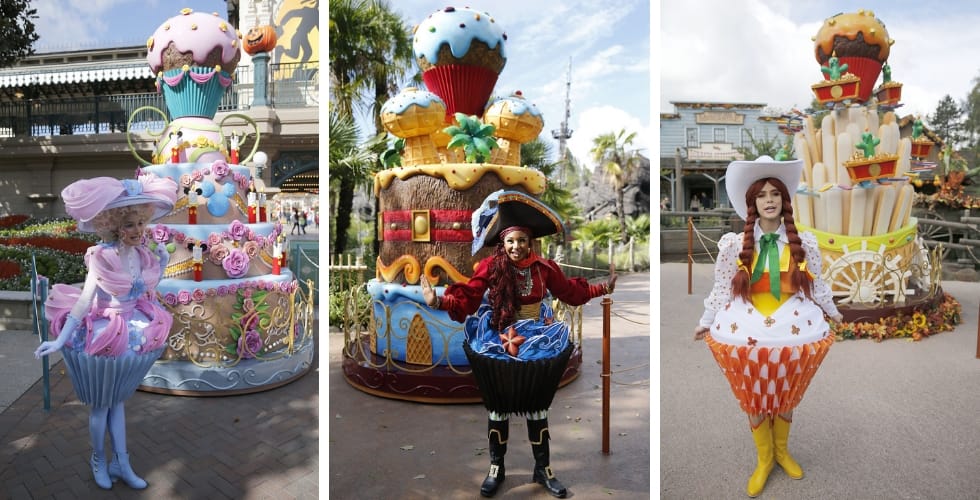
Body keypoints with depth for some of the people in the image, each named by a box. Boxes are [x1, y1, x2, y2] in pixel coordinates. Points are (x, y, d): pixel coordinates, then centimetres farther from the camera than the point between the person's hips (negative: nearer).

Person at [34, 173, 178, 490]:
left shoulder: (142, 255, -5)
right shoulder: (102, 257, -22)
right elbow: (84, 301, -19)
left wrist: (161, 266, 1)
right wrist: (61, 339, -20)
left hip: (133, 332, 5)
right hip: (103, 333, -5)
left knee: (117, 400, 18)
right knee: (101, 404, 12)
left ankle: (121, 464, 28)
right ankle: (99, 462, 33)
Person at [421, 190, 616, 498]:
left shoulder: (543, 268, -6)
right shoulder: (490, 268, -12)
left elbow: (572, 292, 6)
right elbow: (466, 299, -17)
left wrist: (603, 288, 1)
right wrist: (439, 301, -32)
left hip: (535, 345, 2)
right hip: (499, 346, -1)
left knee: (536, 407, 12)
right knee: (498, 407, 11)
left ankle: (543, 469, 29)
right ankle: (495, 469, 29)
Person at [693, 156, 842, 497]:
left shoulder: (805, 242, -4)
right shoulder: (734, 244, -9)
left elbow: (815, 284, 10)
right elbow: (722, 289, -1)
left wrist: (833, 313, 20)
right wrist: (705, 323, 4)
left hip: (793, 329, 1)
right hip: (747, 330, -1)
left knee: (787, 397, 16)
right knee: (754, 400, 12)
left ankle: (782, 451, 42)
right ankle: (764, 459, 34)